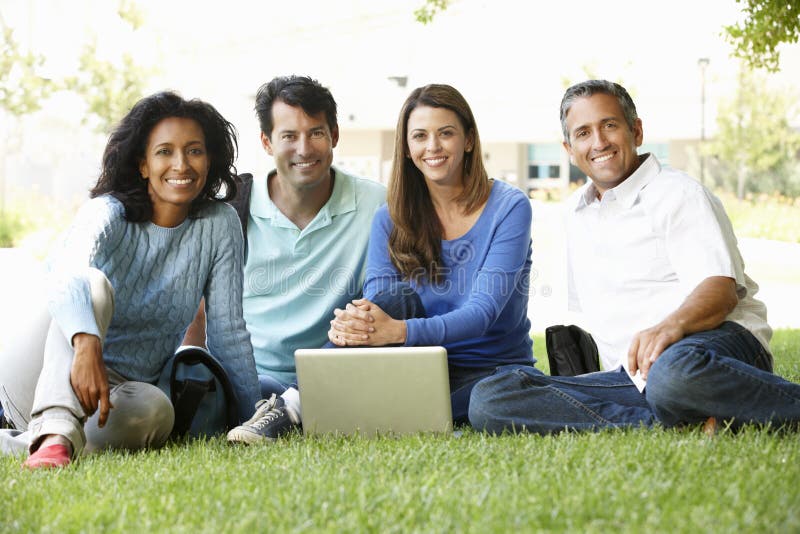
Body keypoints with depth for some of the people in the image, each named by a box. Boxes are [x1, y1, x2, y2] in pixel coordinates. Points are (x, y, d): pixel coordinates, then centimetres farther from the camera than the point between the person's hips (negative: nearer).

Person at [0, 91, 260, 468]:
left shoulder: (219, 225, 0)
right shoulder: (108, 213, -10)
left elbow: (227, 332, 1)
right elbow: (66, 274, -33)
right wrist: (87, 343, -54)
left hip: (118, 394, 3)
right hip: (40, 377, -2)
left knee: (156, 410, -36)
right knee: (95, 283, -33)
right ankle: (57, 432, -50)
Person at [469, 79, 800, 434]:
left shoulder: (678, 193, 3)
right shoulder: (577, 213, 24)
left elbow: (722, 288, -12)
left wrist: (671, 325, -33)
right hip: (630, 377, 7)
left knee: (677, 373, -47)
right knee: (488, 400, -20)